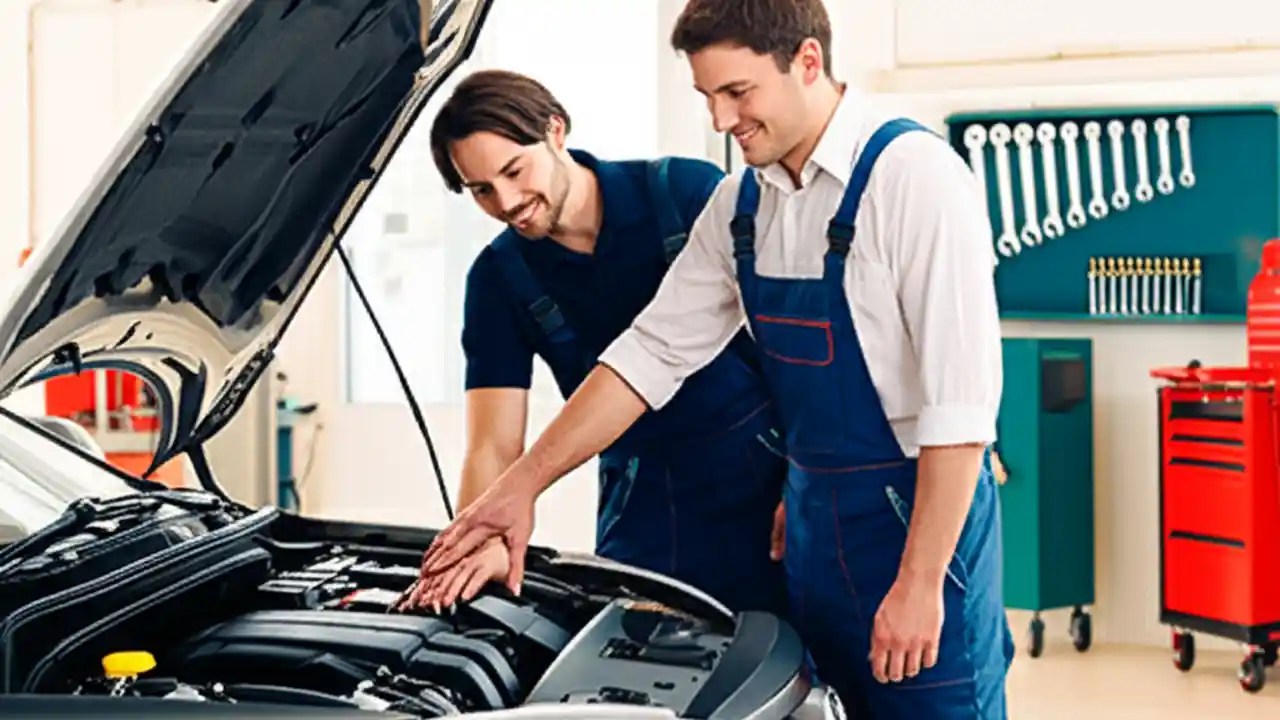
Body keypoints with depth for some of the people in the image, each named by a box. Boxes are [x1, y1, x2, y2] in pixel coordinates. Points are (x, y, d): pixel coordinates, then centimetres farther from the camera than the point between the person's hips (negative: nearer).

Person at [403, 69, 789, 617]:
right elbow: (492, 447, -3)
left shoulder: (690, 193, -7)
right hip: (641, 510, 2)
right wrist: (483, 544, -23)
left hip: (765, 482, -2)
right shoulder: (499, 279, 1)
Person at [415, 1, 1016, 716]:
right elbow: (653, 350, 9)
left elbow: (960, 398, -20)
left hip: (922, 514, -7)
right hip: (816, 519, 7)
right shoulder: (742, 201, 6)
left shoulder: (915, 174, -17)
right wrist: (523, 484, 4)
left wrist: (921, 582, -22)